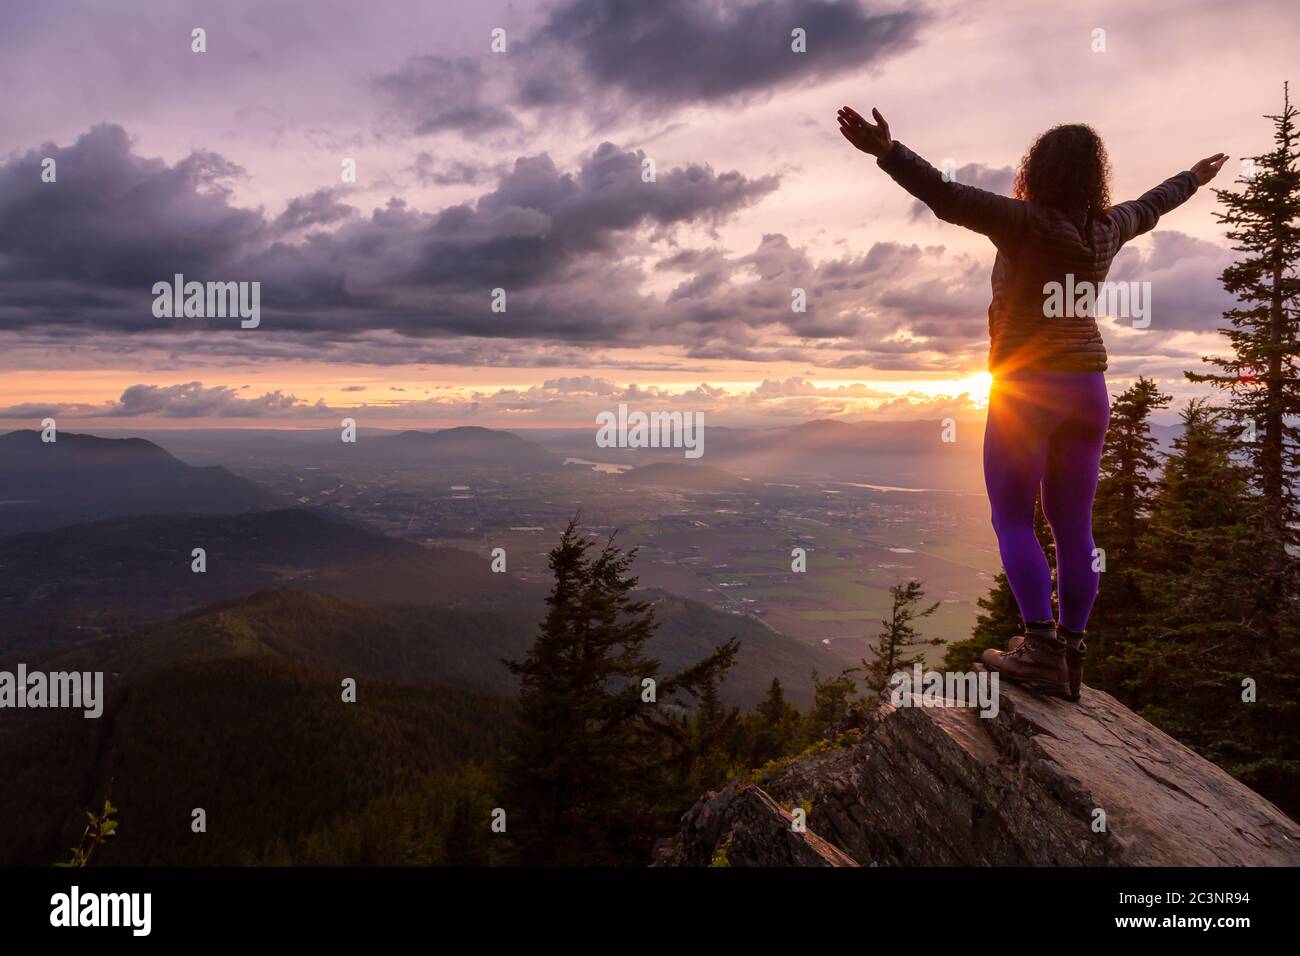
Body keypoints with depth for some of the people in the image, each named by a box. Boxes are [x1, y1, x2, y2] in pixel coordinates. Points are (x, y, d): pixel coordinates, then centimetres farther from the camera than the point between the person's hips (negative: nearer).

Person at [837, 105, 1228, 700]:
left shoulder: (1028, 222, -13)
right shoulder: (1107, 228, 7)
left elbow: (950, 197, -26)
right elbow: (1151, 206, 27)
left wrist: (885, 151, -35)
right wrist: (1194, 179, 48)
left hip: (1027, 388, -6)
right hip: (1087, 386, 7)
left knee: (1013, 520, -1)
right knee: (1073, 527, 8)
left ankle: (1042, 651, -10)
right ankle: (1069, 658, 13)